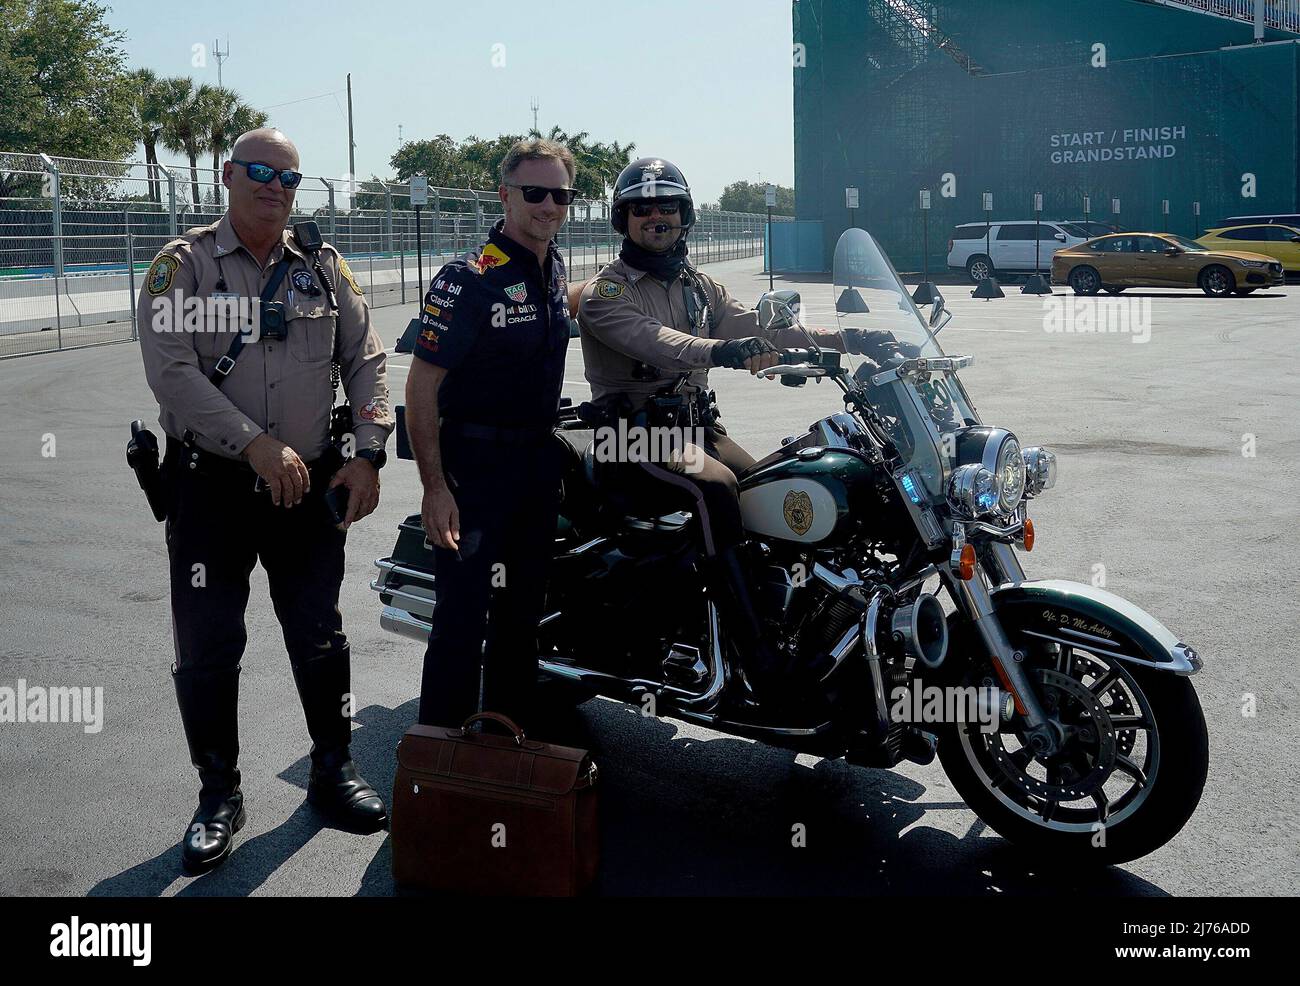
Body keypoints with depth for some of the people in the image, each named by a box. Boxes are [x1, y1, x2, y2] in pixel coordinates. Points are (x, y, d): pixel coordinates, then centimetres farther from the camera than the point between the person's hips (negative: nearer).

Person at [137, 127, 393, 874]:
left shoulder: (324, 268, 8)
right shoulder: (183, 266, -3)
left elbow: (366, 360, 7)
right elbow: (172, 372, -15)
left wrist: (369, 454, -5)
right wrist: (257, 445, -23)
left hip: (311, 481, 3)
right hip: (211, 485, -2)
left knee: (320, 638, 10)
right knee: (208, 649, 3)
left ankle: (333, 771, 28)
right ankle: (220, 795, 21)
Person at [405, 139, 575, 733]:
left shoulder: (553, 269, 6)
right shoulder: (469, 280, -17)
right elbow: (421, 386, -18)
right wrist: (434, 486, -24)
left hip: (538, 457, 8)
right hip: (474, 466, -7)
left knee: (522, 607, 15)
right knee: (463, 616, -9)